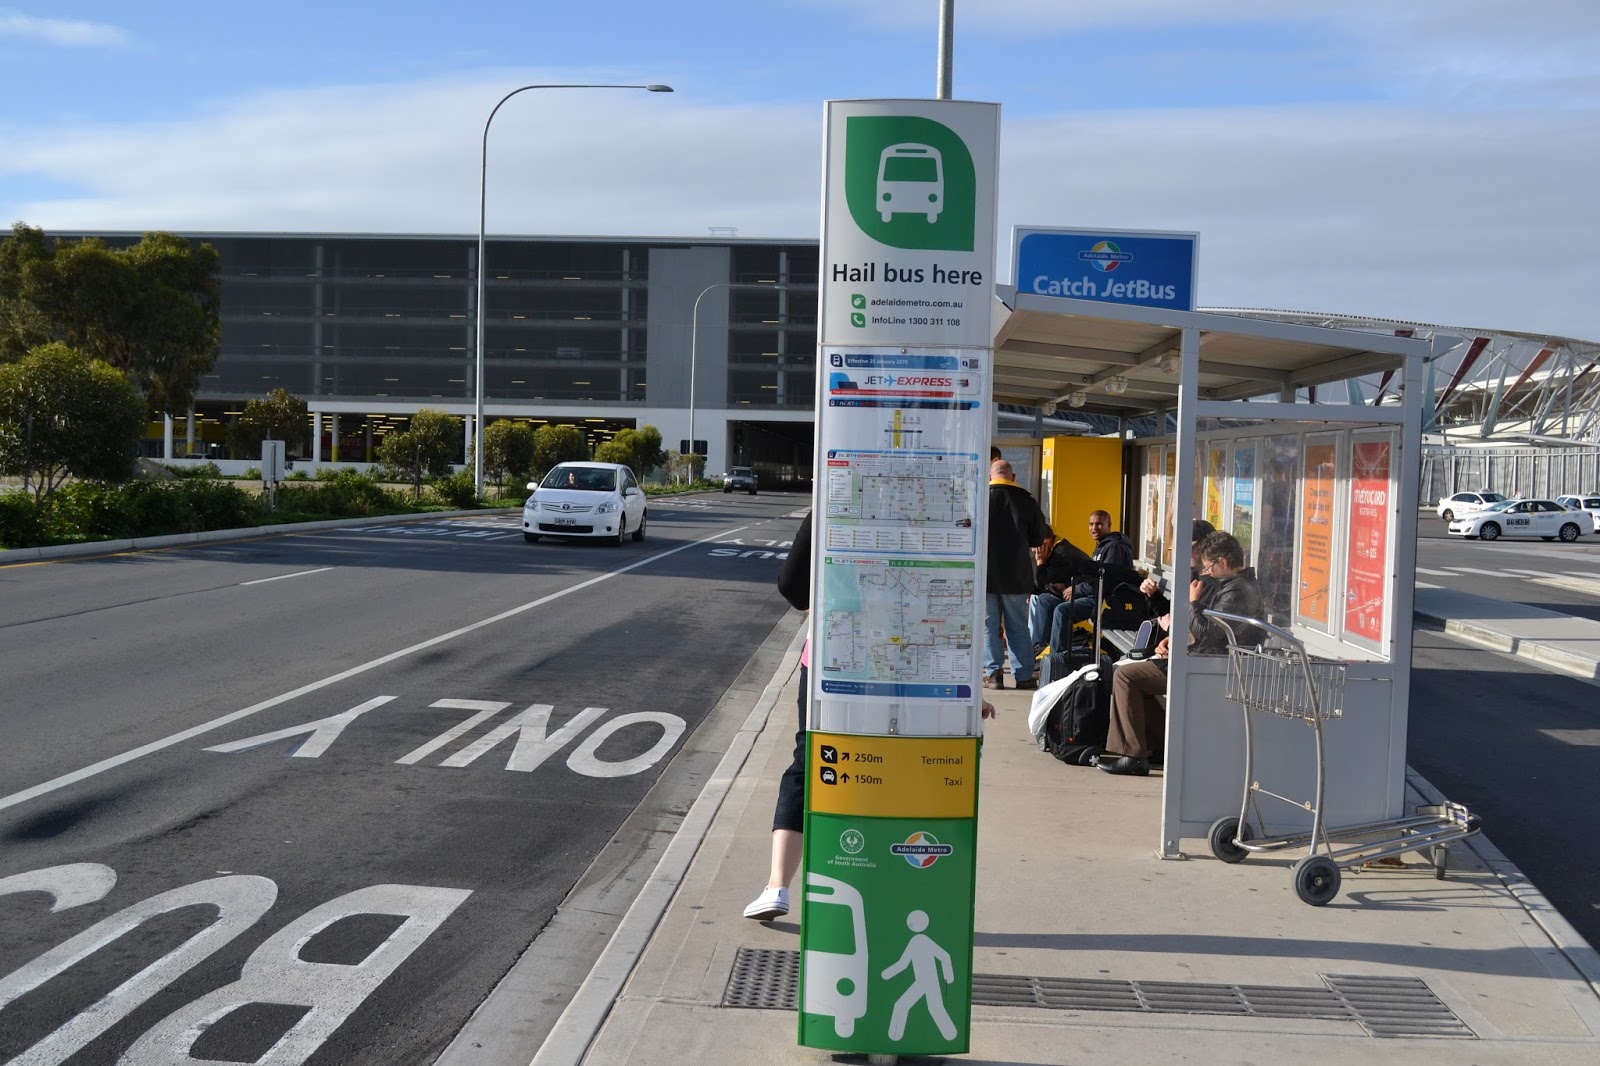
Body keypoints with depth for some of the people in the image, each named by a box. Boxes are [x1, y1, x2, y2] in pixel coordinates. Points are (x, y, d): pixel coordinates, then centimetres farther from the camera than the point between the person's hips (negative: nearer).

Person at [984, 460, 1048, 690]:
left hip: (985, 575, -2)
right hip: (1016, 576, 2)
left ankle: (992, 674, 6)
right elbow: (1038, 539, 6)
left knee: (989, 626, 6)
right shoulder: (1026, 500, -2)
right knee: (1018, 626, 9)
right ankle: (1023, 675, 11)